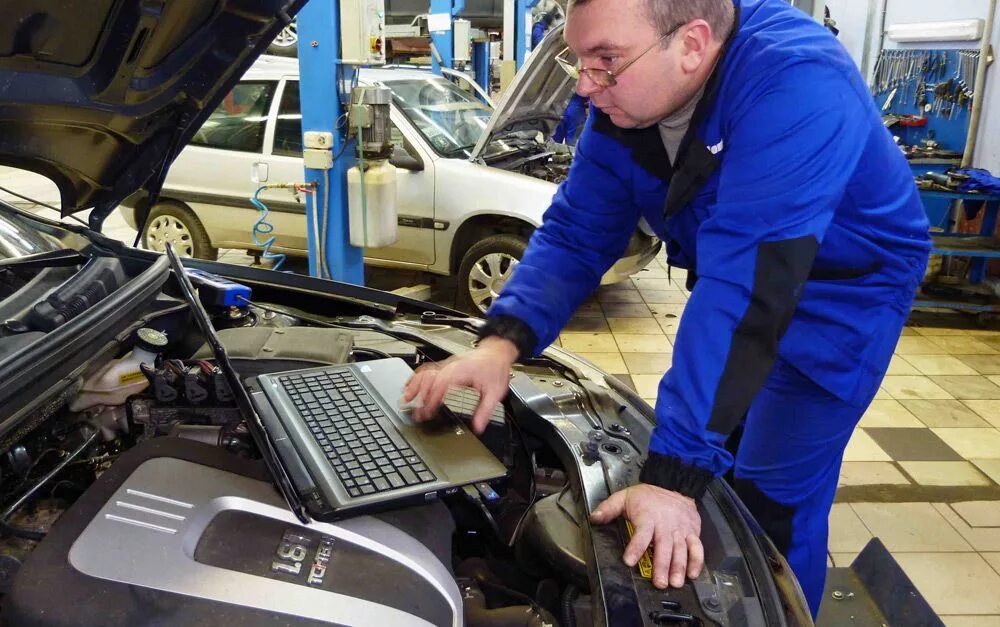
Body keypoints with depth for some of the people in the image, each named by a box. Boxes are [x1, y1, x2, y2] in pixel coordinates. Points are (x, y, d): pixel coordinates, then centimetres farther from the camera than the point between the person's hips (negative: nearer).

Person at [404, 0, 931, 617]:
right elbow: (574, 235, -13)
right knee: (710, 457, 16)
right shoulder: (625, 101, -14)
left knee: (771, 504, -2)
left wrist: (675, 475, -42)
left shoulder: (794, 86, -37)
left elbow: (745, 291, -42)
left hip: (839, 294, -6)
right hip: (737, 286, 6)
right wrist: (503, 342, -31)